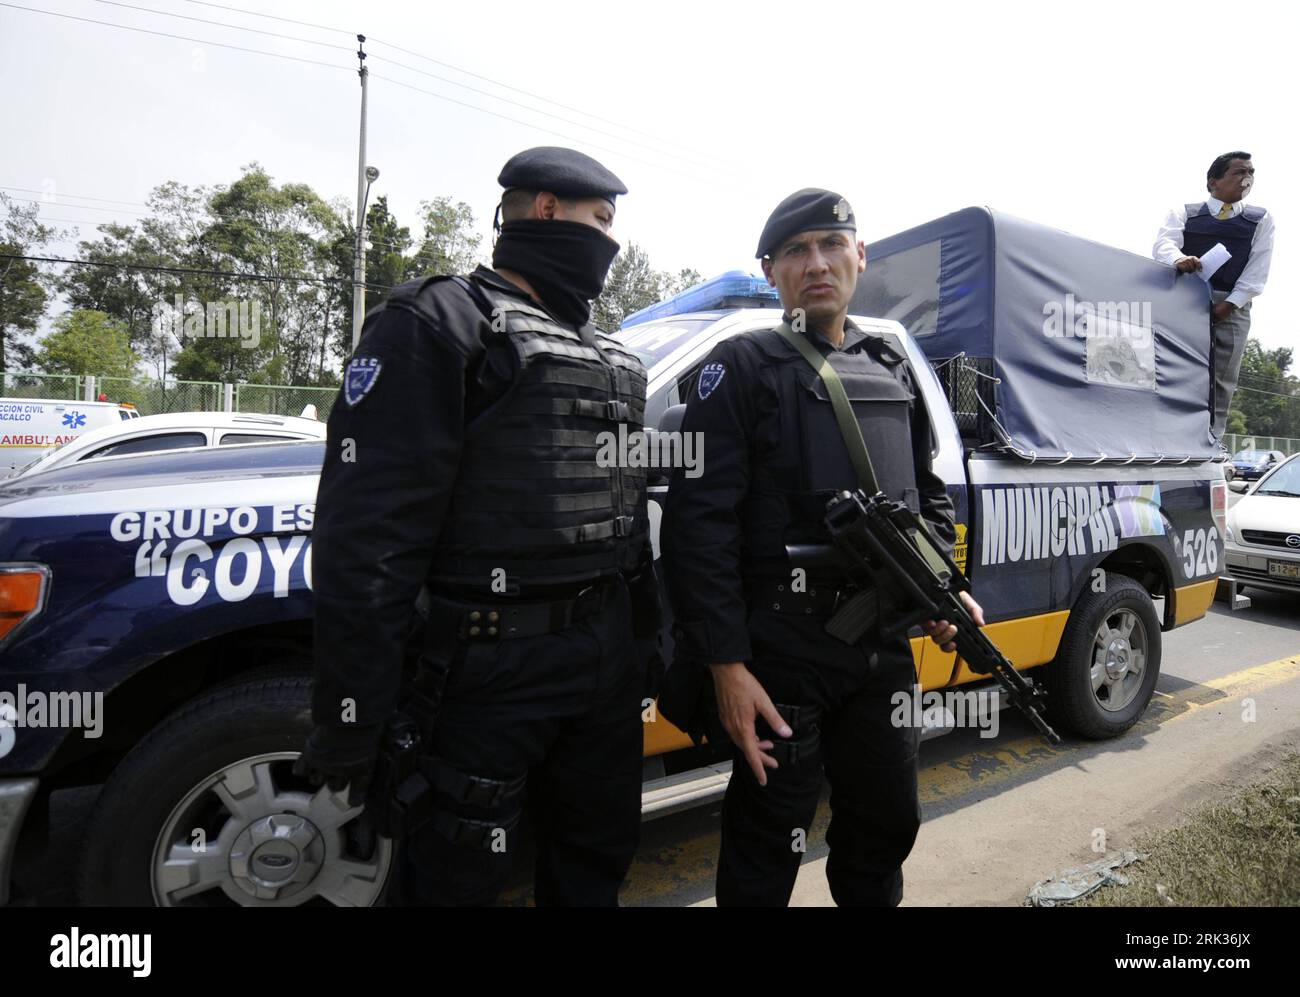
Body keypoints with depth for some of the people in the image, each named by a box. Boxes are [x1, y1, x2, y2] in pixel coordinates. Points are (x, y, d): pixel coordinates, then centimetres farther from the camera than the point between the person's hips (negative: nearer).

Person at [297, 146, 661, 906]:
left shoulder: (611, 356, 15)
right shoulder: (439, 323, -9)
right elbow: (367, 531, -16)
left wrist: (646, 640, 18)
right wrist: (352, 716, -17)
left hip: (609, 658, 7)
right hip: (495, 665, -7)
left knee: (595, 868, 22)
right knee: (461, 877, 12)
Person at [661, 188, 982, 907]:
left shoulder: (894, 370, 13)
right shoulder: (743, 368, -6)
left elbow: (929, 495, 21)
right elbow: (698, 520, -14)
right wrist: (726, 663, -18)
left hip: (884, 650, 6)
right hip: (779, 657, -6)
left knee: (888, 822, 22)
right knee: (767, 849, 8)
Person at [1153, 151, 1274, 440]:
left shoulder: (1261, 219, 14)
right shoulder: (1184, 212, 10)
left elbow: (1258, 268, 3)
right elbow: (1163, 244, -8)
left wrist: (1229, 304, -12)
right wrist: (1179, 259, -32)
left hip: (1233, 306, 2)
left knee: (1223, 378, -3)